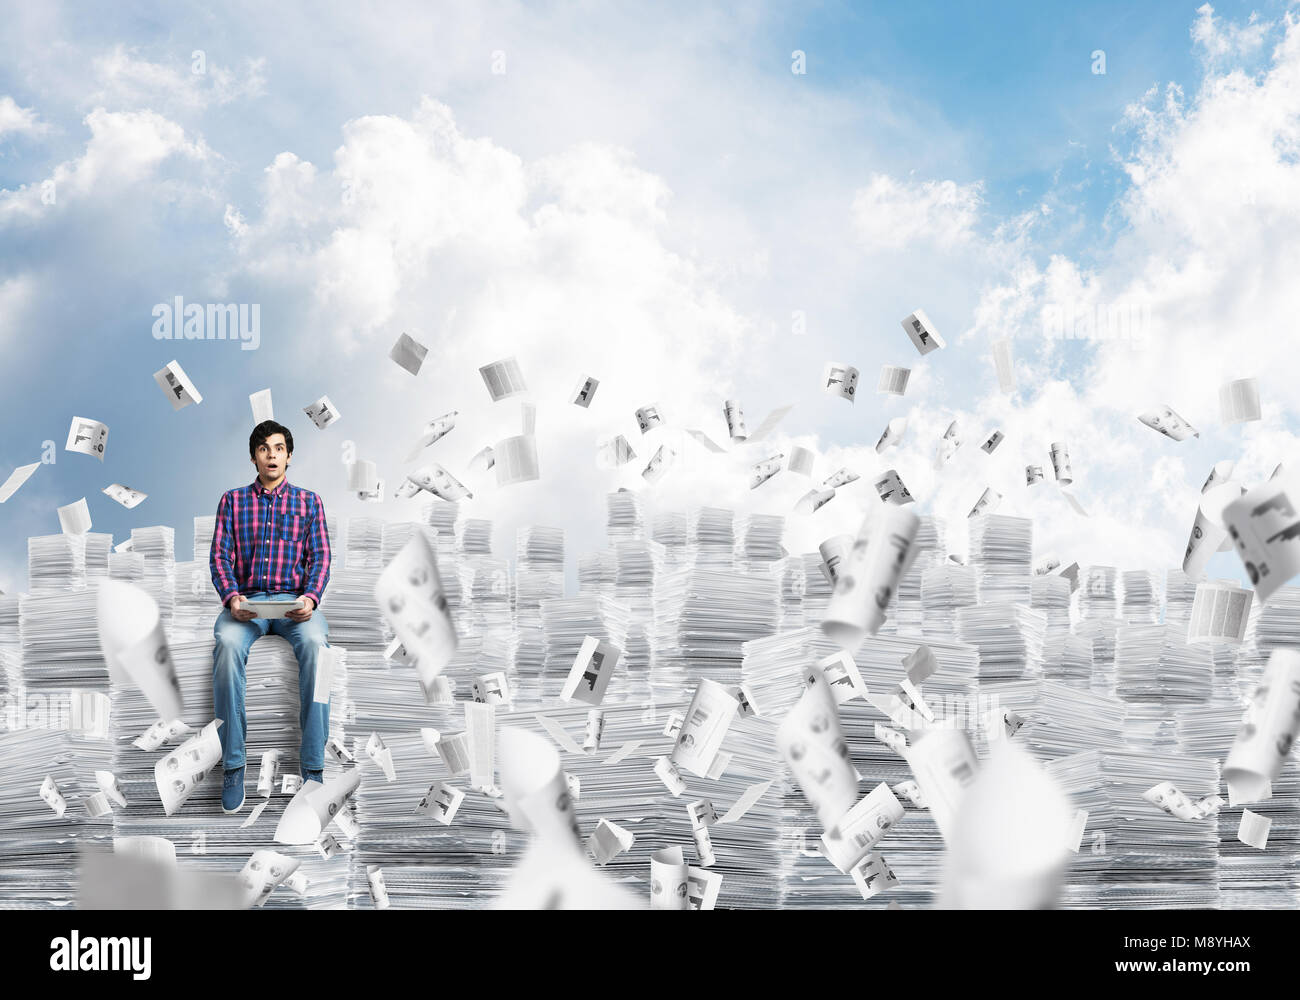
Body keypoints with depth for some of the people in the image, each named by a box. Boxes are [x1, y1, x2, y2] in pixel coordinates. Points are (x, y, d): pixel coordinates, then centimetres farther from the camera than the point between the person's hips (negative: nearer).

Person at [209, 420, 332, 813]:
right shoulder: (233, 500, 16)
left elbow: (320, 556, 7)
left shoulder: (309, 501, 16)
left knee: (316, 642, -35)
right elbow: (220, 556, 7)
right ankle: (233, 765, -29)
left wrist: (311, 597, -13)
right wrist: (232, 597, -13)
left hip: (294, 599, 0)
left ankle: (313, 766, -32)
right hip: (246, 599, 0)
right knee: (228, 644, -35)